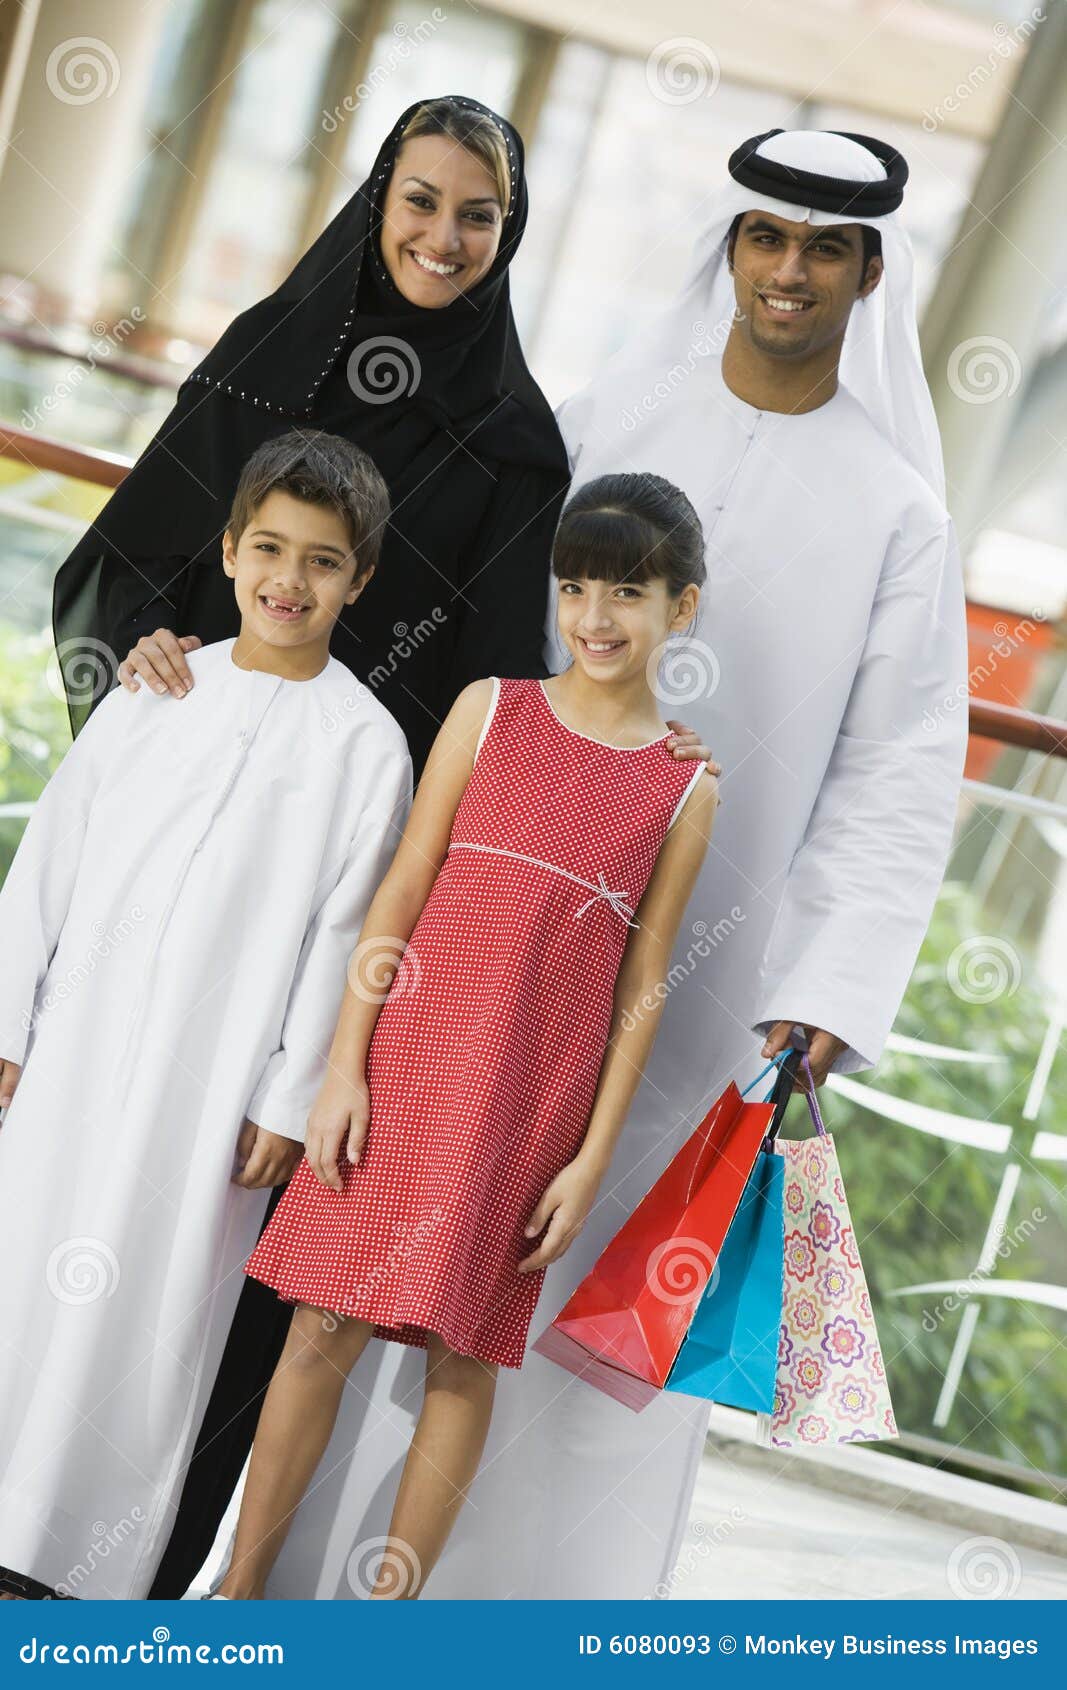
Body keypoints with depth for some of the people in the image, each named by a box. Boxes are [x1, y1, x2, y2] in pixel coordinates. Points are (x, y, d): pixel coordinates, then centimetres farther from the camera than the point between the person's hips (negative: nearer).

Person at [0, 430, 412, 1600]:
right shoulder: (154, 695, 6)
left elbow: (342, 934, -4)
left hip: (210, 1084, -3)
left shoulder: (365, 743, -2)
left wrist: (290, 1100, -7)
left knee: (148, 1306, 1)